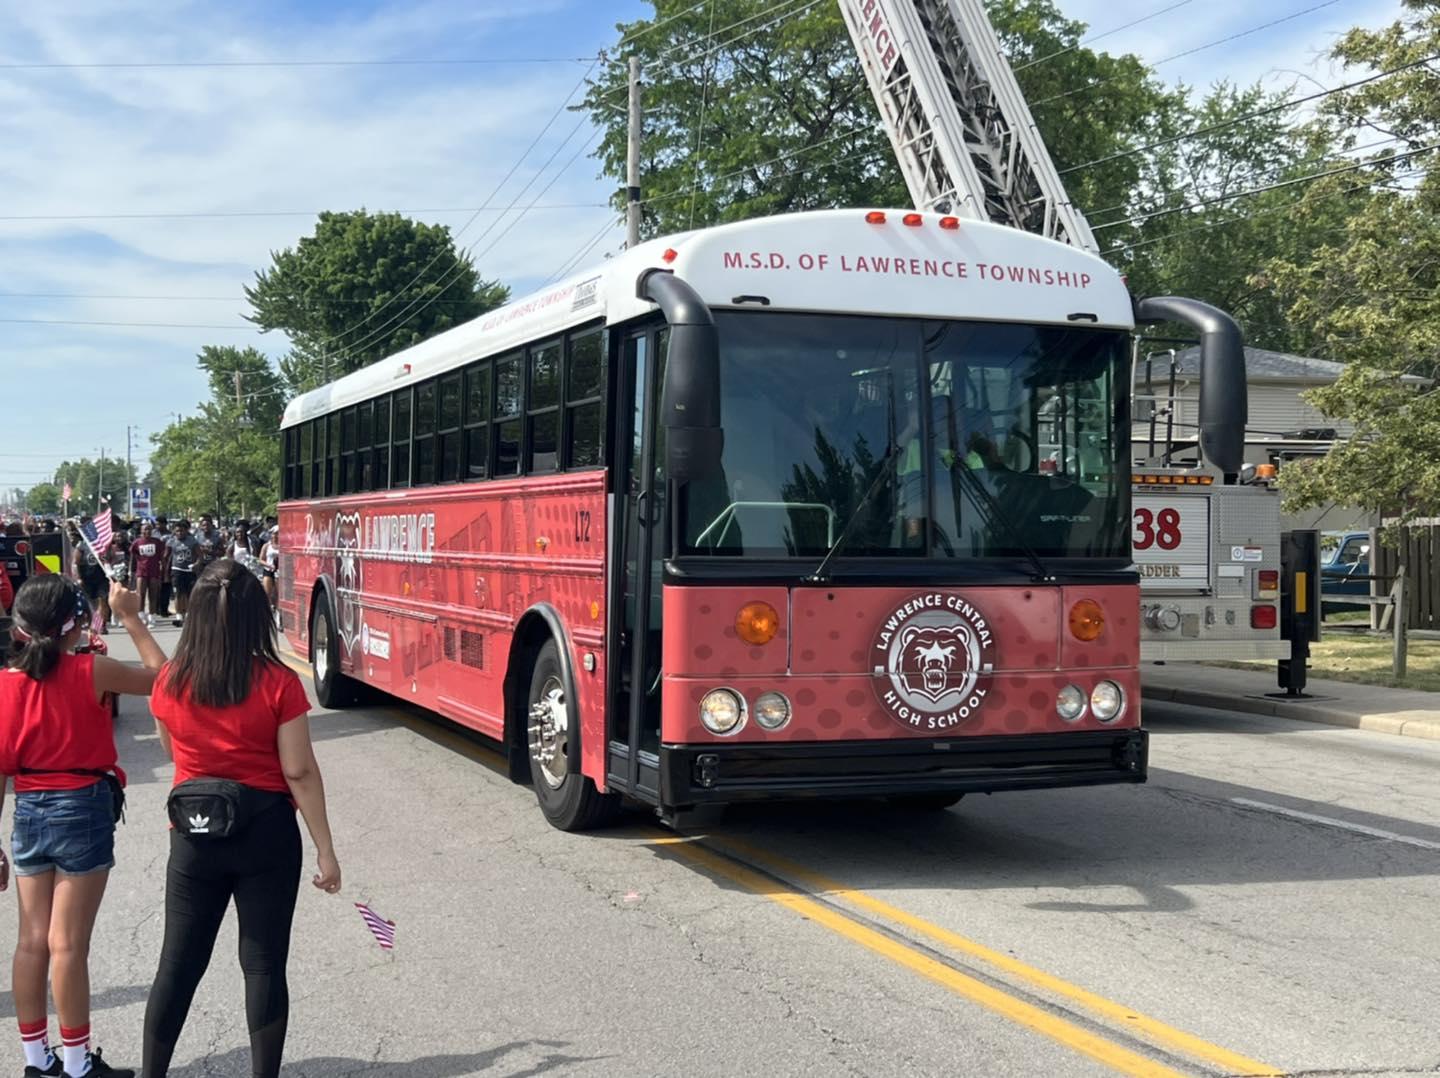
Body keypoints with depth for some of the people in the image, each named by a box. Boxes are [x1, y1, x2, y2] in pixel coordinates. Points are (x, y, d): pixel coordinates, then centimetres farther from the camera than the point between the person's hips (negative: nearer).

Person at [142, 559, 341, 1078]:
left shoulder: (170, 683, -5)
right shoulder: (278, 684, -14)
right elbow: (299, 772, -12)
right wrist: (325, 850, -6)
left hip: (194, 836, 2)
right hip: (267, 836, -2)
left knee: (178, 963, 14)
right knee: (263, 964, 8)